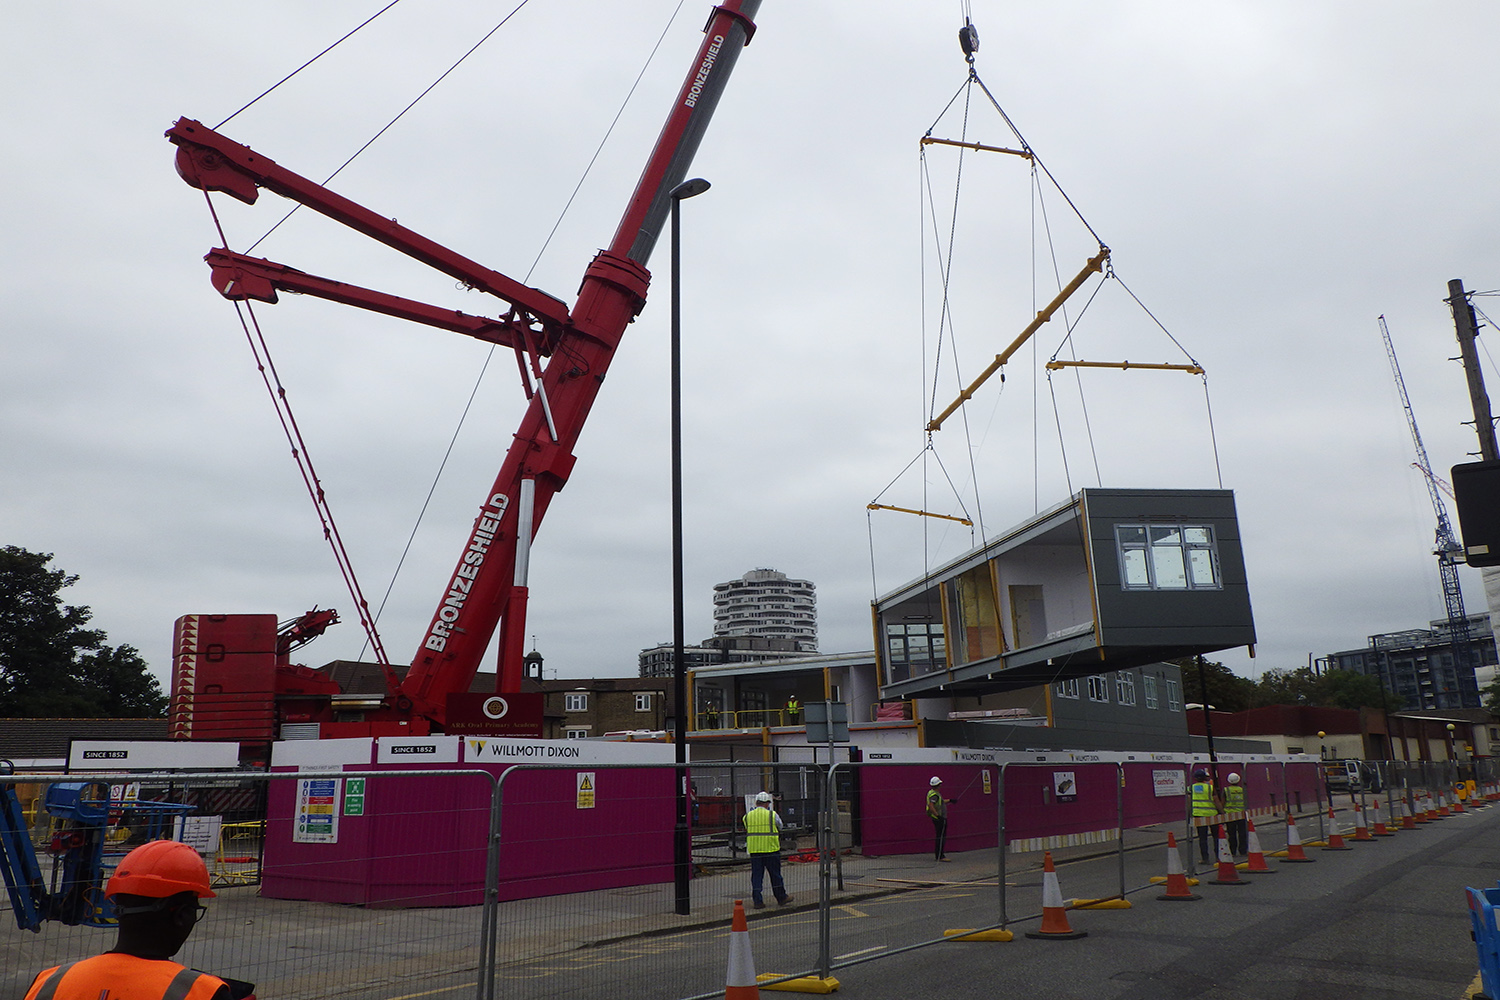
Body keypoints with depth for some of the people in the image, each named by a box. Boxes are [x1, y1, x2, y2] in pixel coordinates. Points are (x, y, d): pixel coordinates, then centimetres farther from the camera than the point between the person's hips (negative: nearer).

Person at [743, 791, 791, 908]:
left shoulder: (748, 816, 5)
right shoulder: (772, 815, -5)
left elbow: (746, 831, 12)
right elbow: (780, 827, 9)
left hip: (754, 850, 3)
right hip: (771, 849, -3)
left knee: (756, 875, 7)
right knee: (775, 874, 9)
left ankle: (757, 901, 5)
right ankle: (781, 898, 20)